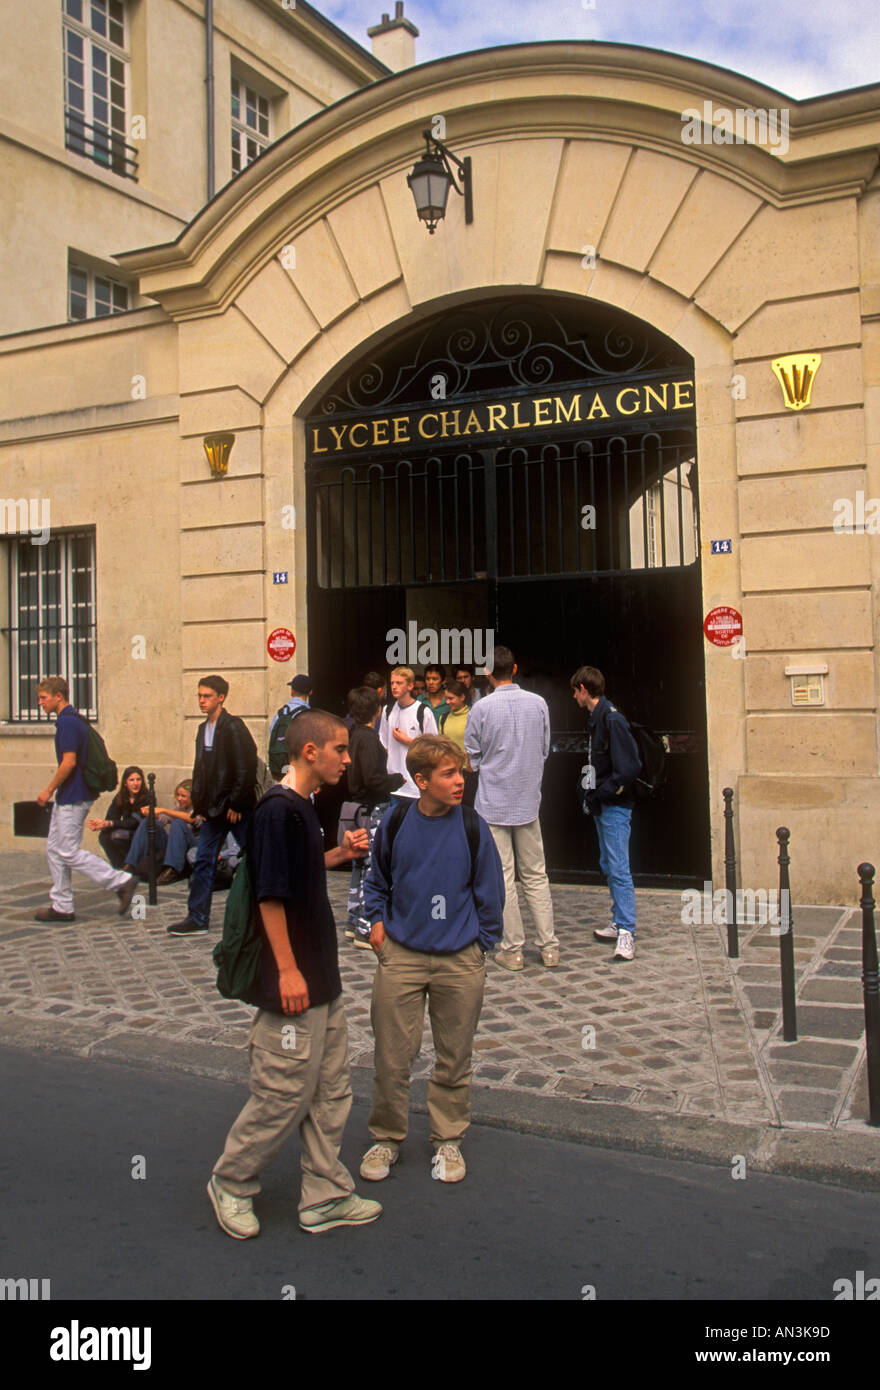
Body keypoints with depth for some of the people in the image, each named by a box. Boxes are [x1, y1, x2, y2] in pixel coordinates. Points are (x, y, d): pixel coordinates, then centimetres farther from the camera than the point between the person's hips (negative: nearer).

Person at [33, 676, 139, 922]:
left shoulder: (67, 722, -17)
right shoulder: (73, 720, 14)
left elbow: (69, 762, -23)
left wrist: (49, 789, -14)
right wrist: (55, 792, 22)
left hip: (72, 798, -10)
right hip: (67, 798, 10)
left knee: (69, 852, -6)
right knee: (54, 850, 12)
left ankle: (121, 881, -3)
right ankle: (62, 907, 16)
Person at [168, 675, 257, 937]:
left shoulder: (233, 726, -12)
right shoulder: (203, 729, 13)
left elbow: (246, 768, -18)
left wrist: (235, 804, -18)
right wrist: (199, 804, 11)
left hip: (236, 808, -8)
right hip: (214, 808, 8)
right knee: (203, 862, 6)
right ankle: (197, 919, 11)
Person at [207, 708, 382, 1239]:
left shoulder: (304, 807, 9)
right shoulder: (278, 810, -19)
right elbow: (270, 895, -21)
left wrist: (340, 853, 8)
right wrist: (287, 970, -21)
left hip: (322, 978, 10)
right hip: (293, 983, -10)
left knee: (331, 1091, 15)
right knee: (286, 1092, 3)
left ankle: (326, 1197, 26)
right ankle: (231, 1184, 23)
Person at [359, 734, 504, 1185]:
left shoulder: (472, 827, -7)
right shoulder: (395, 823, -4)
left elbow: (489, 891, 3)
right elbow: (377, 880, 15)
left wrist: (482, 941, 2)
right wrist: (377, 921, 4)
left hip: (460, 961, 0)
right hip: (400, 956, 1)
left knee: (454, 1058, 11)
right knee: (392, 1056, 6)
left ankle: (448, 1140, 30)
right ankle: (387, 1137, 26)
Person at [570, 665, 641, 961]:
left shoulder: (612, 719, -17)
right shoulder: (596, 718, 12)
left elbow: (629, 767, -22)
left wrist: (601, 794, -16)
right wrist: (590, 794, 10)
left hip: (615, 806, -10)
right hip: (601, 806, 10)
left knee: (618, 868, -11)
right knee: (608, 865, 15)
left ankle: (626, 933, -10)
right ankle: (619, 923, 24)